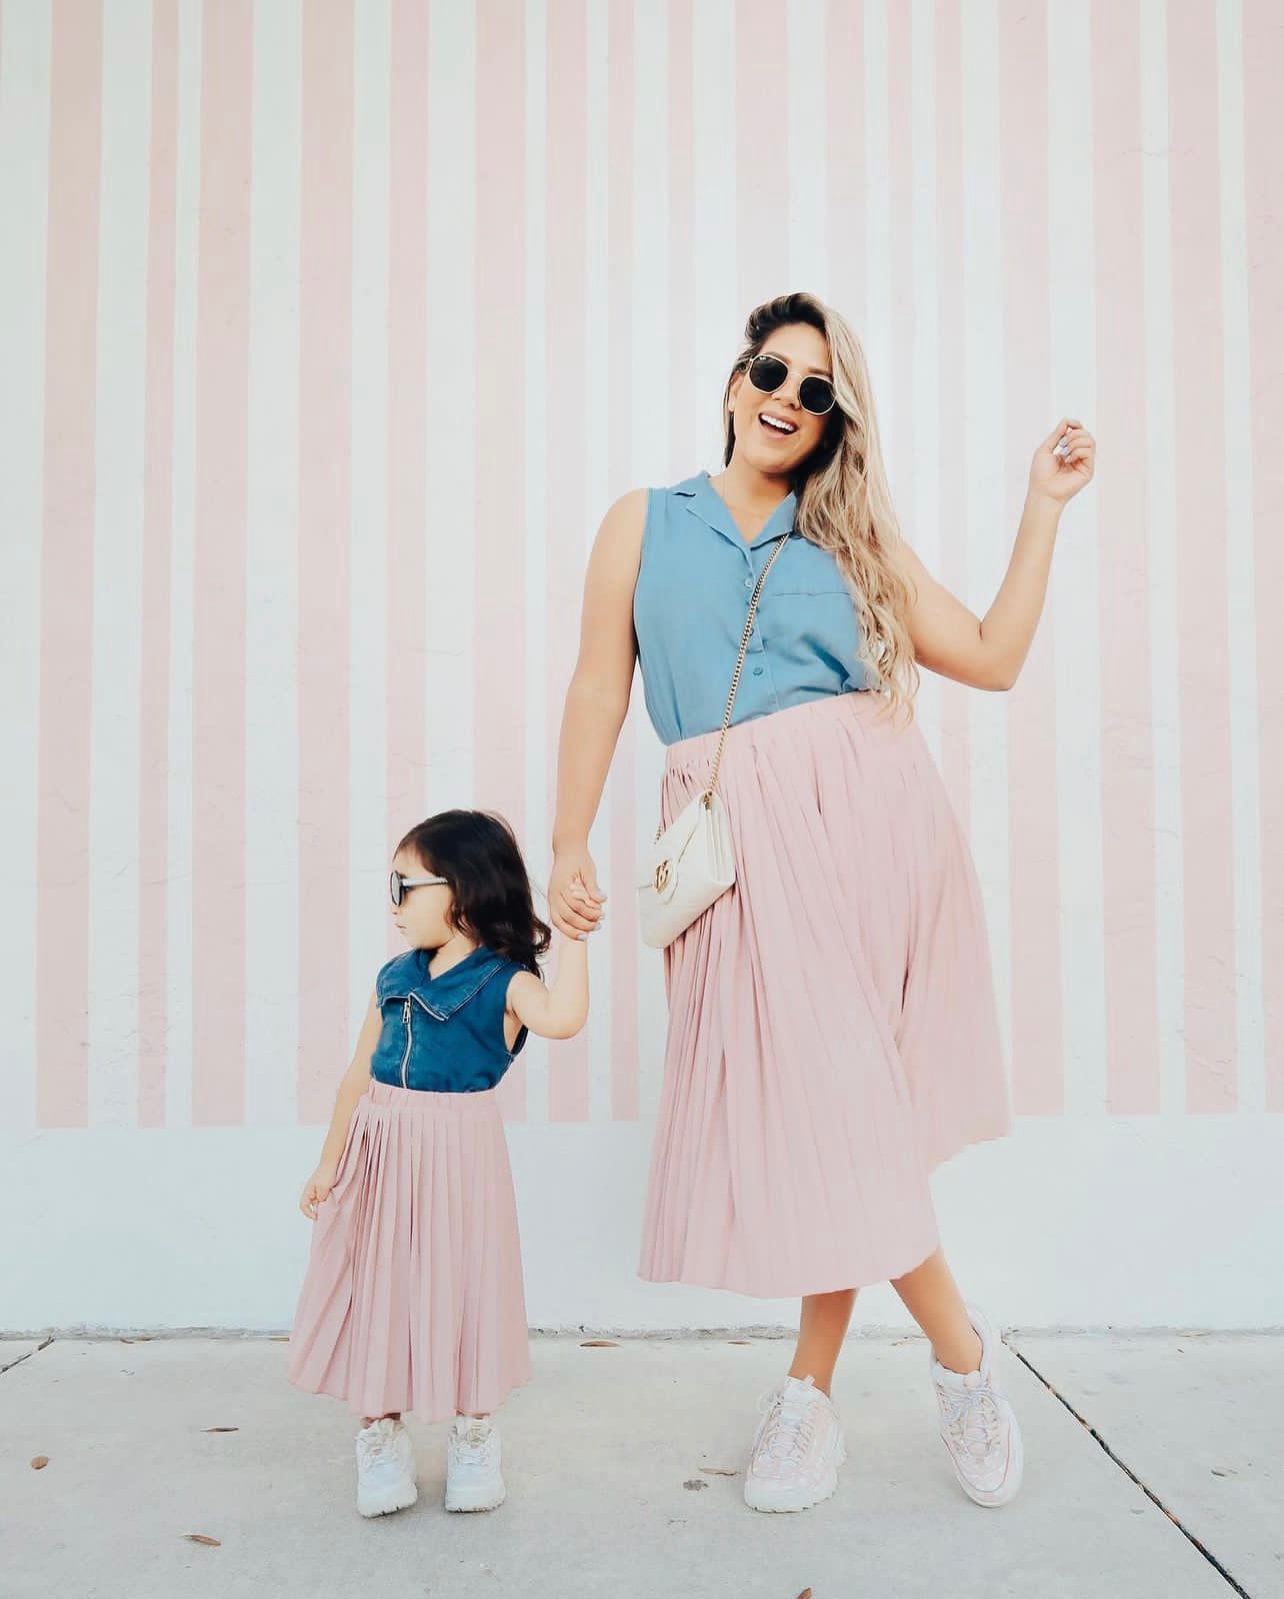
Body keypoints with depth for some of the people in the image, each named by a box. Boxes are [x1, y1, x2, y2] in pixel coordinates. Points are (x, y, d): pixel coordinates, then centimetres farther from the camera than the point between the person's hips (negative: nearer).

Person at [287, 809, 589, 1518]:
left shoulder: (503, 982, -10)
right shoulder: (394, 977, 5)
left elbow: (562, 1019, -33)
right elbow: (359, 1074, 9)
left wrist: (573, 939, -31)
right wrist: (330, 1164, 9)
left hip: (459, 1155, -4)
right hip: (380, 1154, 5)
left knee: (461, 1291, 6)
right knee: (377, 1288, 9)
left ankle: (473, 1438, 28)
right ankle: (381, 1433, 28)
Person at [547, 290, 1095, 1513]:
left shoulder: (853, 540, 16)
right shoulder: (645, 523, 14)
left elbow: (991, 657, 12)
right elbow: (599, 686, 11)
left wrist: (1043, 507, 12)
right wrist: (569, 845, 6)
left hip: (868, 816, 1)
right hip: (737, 838, 0)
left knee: (831, 1096, -1)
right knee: (805, 1101, -3)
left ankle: (811, 1390, 18)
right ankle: (962, 1350, 19)